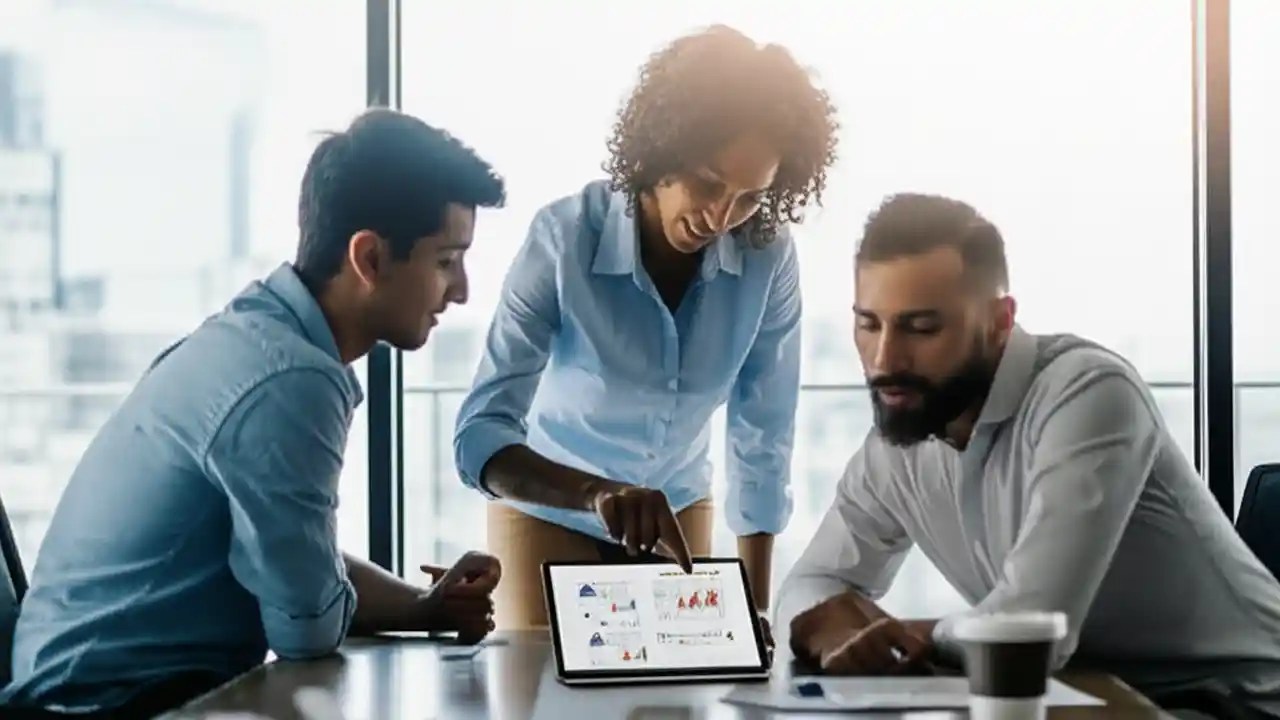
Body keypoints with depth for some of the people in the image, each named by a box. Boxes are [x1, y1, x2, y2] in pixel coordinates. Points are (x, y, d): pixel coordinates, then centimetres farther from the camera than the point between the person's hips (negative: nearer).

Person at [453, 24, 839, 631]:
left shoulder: (768, 256, -20)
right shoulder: (565, 237, -28)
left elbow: (762, 439, -12)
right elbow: (480, 436, -33)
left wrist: (753, 610, -16)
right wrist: (598, 493, -50)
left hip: (676, 511, 3)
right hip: (548, 511, -2)